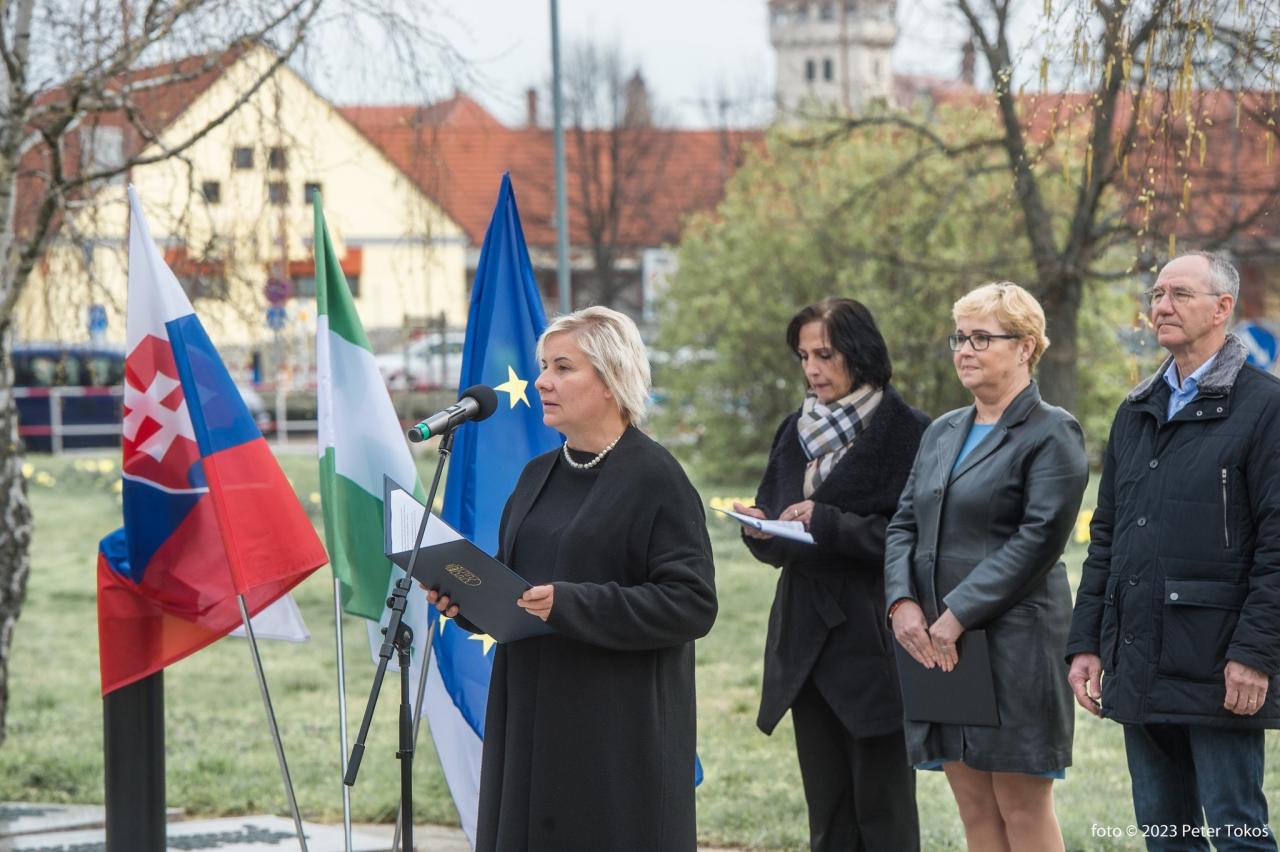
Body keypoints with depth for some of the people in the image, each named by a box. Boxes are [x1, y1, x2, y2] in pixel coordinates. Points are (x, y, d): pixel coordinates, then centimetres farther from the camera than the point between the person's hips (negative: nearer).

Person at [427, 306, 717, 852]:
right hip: (530, 719, 7)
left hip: (616, 729, -7)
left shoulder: (655, 480, -9)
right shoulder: (539, 476, 14)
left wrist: (571, 605, -23)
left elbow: (693, 603, -16)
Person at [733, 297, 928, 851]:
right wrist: (760, 530, -6)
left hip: (873, 644, -7)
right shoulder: (796, 432, 13)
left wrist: (830, 525, -19)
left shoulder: (905, 432, -8)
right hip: (806, 636, 7)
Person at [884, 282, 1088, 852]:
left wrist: (957, 616, -17)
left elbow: (1039, 540, -14)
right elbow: (904, 524, 15)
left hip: (1014, 642, -7)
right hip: (937, 645, 7)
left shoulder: (1052, 434, -5)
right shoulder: (942, 432, 18)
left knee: (1022, 806, -4)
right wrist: (903, 602, -4)